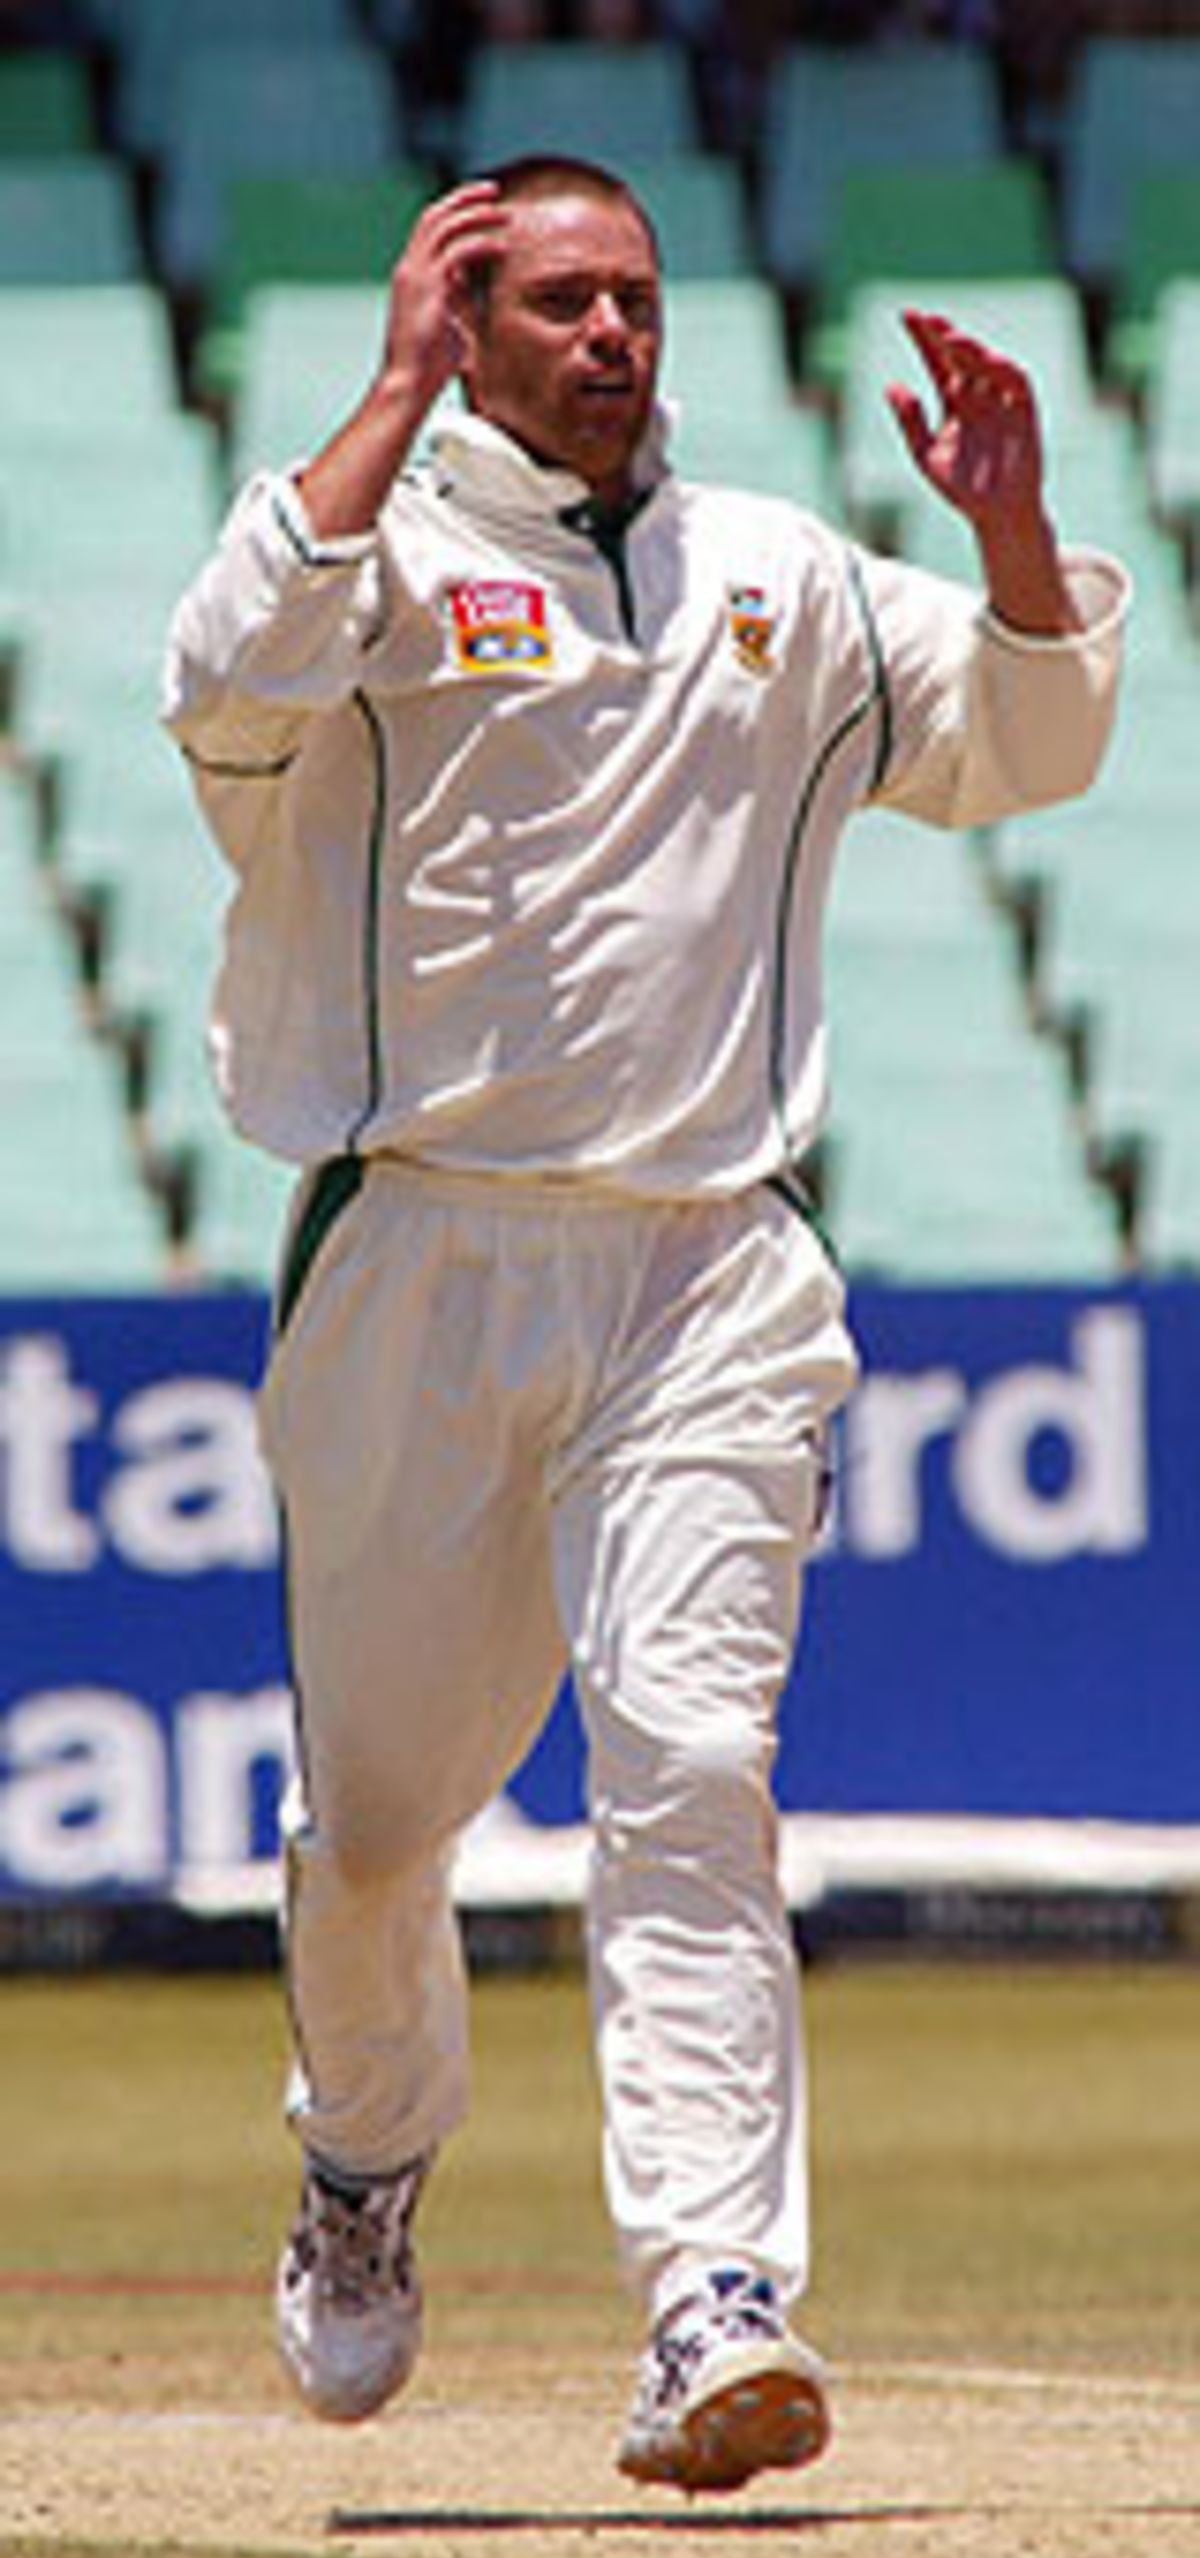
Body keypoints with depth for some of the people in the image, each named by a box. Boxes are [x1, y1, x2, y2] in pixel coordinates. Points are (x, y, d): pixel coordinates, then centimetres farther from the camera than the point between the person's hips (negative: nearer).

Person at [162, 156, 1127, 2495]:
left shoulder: (786, 586, 15)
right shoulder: (374, 546, 2)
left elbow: (1028, 744, 19)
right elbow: (234, 691, -19)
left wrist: (1012, 533, 1)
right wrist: (396, 398, -16)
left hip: (711, 1279, 1)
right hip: (417, 1263, -1)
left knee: (688, 1759, -16)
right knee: (375, 1799, 7)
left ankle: (715, 2299, -23)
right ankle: (367, 2158, 38)